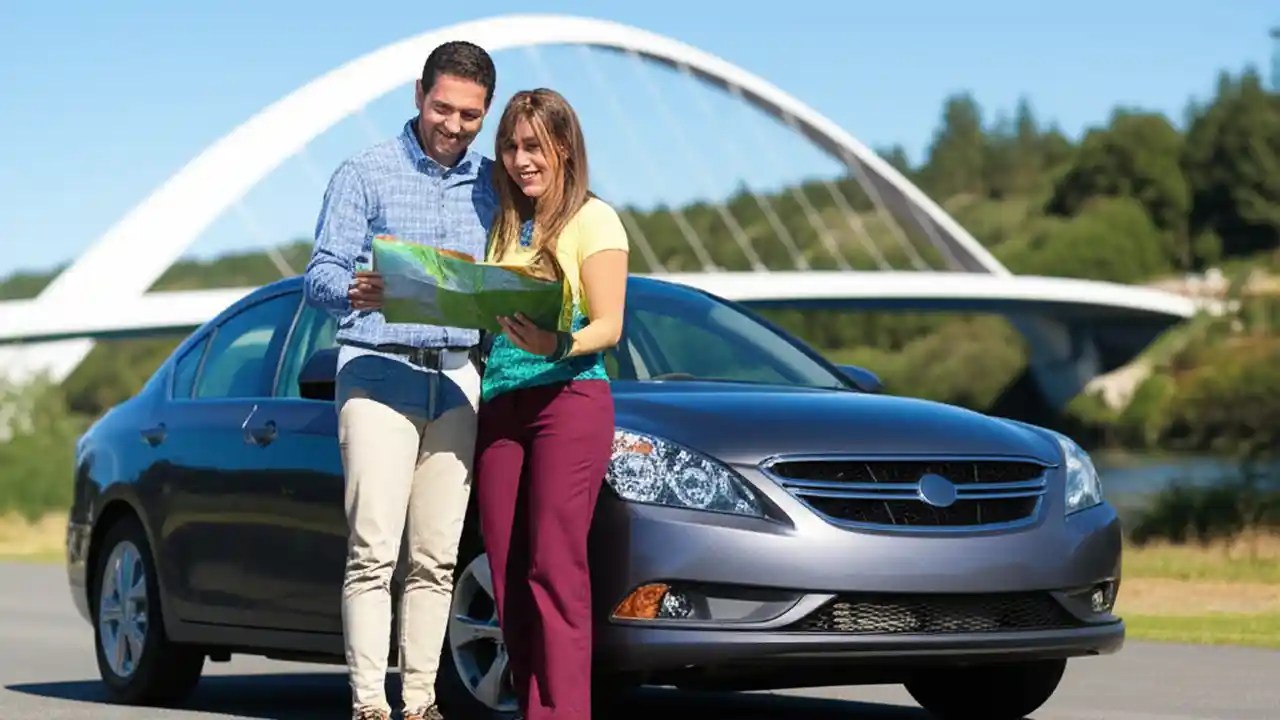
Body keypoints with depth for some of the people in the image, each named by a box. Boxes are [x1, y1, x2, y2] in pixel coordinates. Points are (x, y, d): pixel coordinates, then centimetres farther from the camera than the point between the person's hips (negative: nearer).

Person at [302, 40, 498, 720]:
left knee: (437, 555, 2)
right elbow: (320, 274, -3)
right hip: (377, 369, -4)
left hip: (459, 377, 4)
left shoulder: (492, 185, 14)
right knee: (373, 549, -10)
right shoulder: (365, 173, 2)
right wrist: (353, 292, -26)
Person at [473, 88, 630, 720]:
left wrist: (558, 344, -27)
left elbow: (608, 326, -7)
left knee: (555, 563, -13)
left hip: (569, 396, -6)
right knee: (507, 572, 0)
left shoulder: (592, 219, 0)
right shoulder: (501, 224, 18)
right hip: (498, 406, 6)